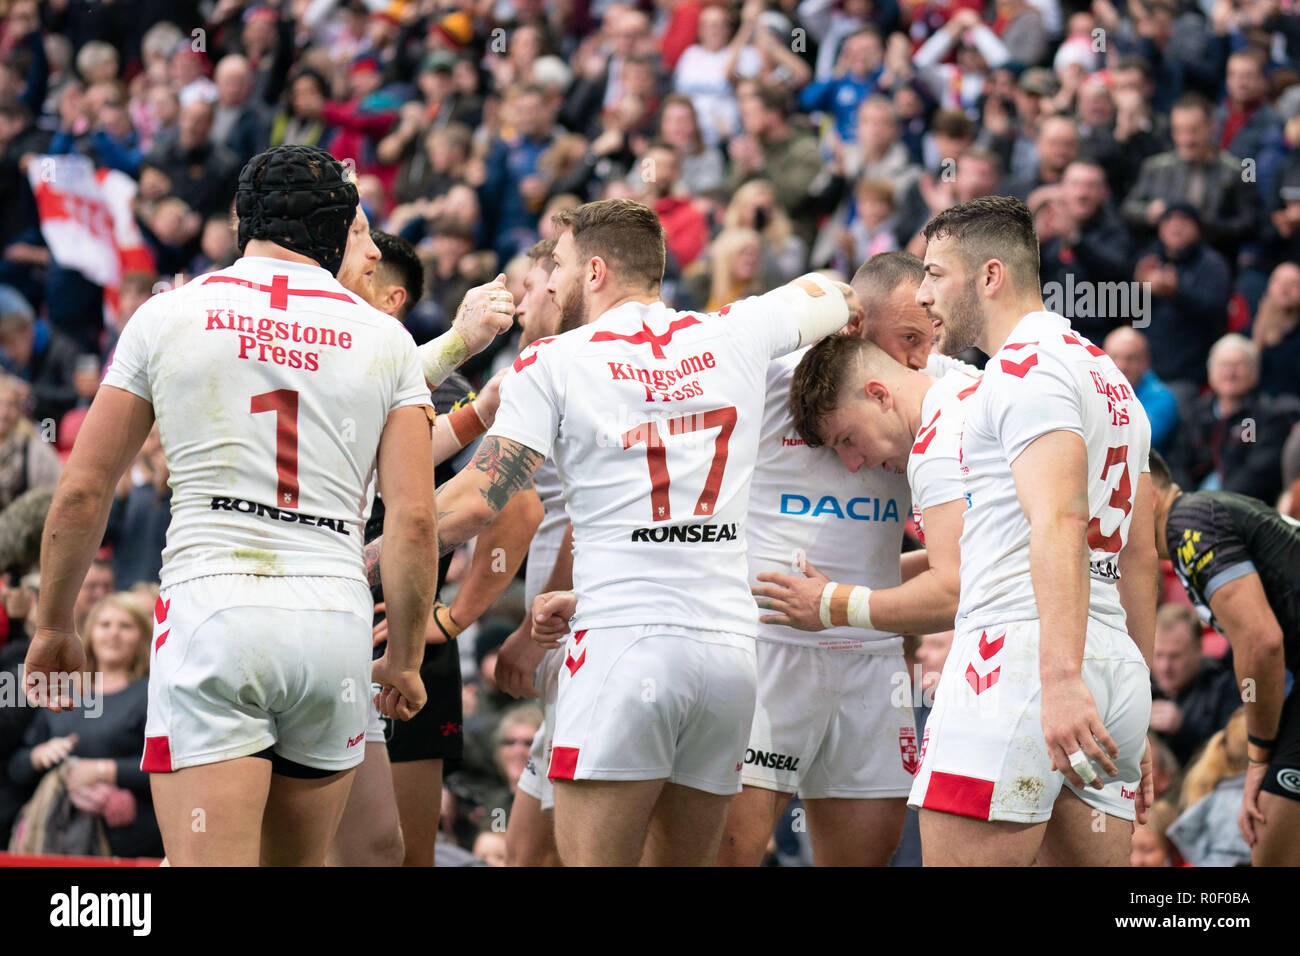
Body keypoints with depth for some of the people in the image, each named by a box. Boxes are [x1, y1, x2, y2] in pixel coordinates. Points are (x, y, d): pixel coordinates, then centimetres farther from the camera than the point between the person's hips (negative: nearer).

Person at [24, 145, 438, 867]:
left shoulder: (167, 315, 6)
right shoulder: (384, 340, 8)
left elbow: (82, 492, 7)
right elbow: (415, 519, 2)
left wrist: (53, 626, 19)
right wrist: (405, 660, 13)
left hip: (210, 614, -2)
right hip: (335, 618, 2)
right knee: (297, 866, 16)